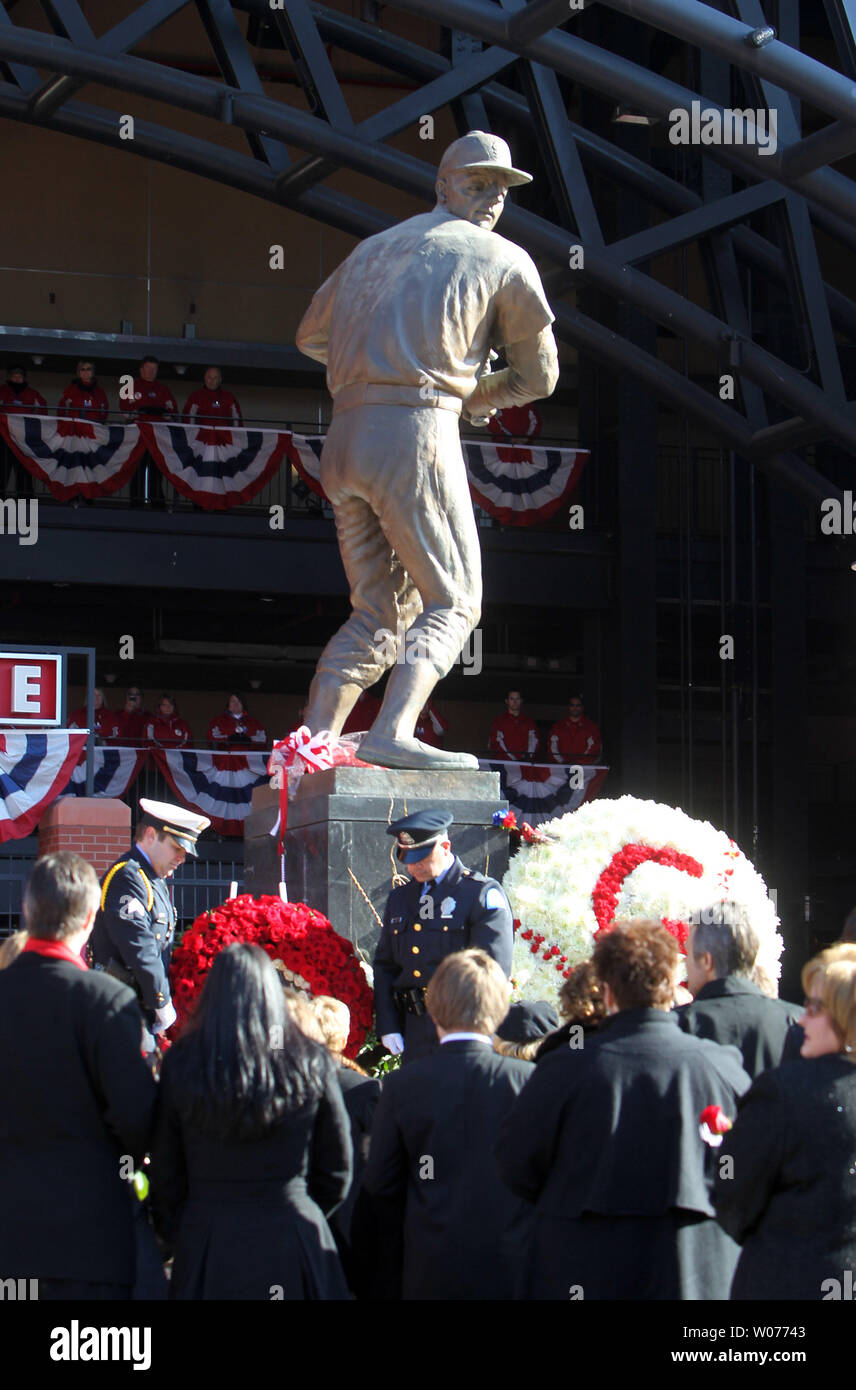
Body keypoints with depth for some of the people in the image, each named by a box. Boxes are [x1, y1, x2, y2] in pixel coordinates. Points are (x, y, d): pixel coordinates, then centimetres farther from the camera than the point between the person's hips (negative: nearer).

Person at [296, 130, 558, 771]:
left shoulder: (375, 249, 26)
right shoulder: (505, 260, 8)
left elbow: (312, 337, 38)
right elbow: (539, 375, 15)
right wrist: (478, 397, 32)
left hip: (345, 441, 7)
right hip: (417, 431, -7)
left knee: (379, 612, 14)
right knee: (452, 602, -2)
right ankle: (393, 734, -23)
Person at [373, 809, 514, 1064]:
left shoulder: (483, 893, -2)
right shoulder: (399, 898, 17)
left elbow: (495, 967, -10)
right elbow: (384, 965, 17)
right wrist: (387, 1027, 5)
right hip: (415, 1031, 5)